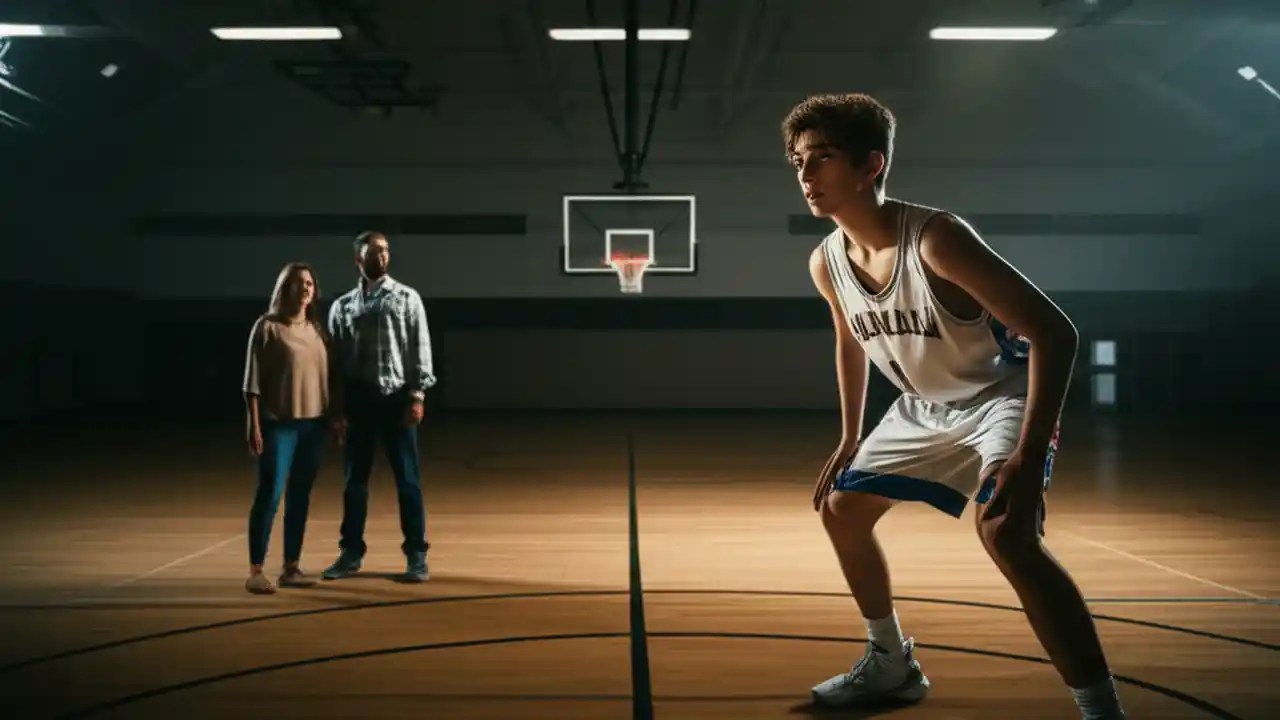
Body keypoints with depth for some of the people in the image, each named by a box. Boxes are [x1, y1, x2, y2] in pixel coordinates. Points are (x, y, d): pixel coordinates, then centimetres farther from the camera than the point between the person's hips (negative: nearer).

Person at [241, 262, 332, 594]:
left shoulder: (317, 328, 12)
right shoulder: (267, 327, -4)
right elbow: (253, 381, -6)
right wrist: (253, 425, -12)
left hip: (313, 423, 5)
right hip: (279, 424, -5)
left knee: (300, 497, 7)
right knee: (269, 495, -7)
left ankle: (291, 568, 14)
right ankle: (255, 571, -3)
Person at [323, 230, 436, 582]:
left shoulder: (407, 298, 3)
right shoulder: (342, 306, 8)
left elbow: (420, 349, -1)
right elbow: (335, 360, 7)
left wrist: (417, 396, -10)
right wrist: (337, 408, 1)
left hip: (396, 398, -2)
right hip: (357, 401, 2)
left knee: (407, 479, 0)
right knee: (354, 479, 9)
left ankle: (416, 556, 6)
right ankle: (351, 553, 19)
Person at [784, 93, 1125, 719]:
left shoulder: (935, 238, -32)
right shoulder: (825, 263, -9)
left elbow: (1055, 332, -33)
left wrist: (1029, 455, -40)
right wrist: (849, 440, 17)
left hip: (1002, 394, -8)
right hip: (925, 407, 9)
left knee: (1003, 528, -33)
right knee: (841, 508, 14)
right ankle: (892, 665, 33)